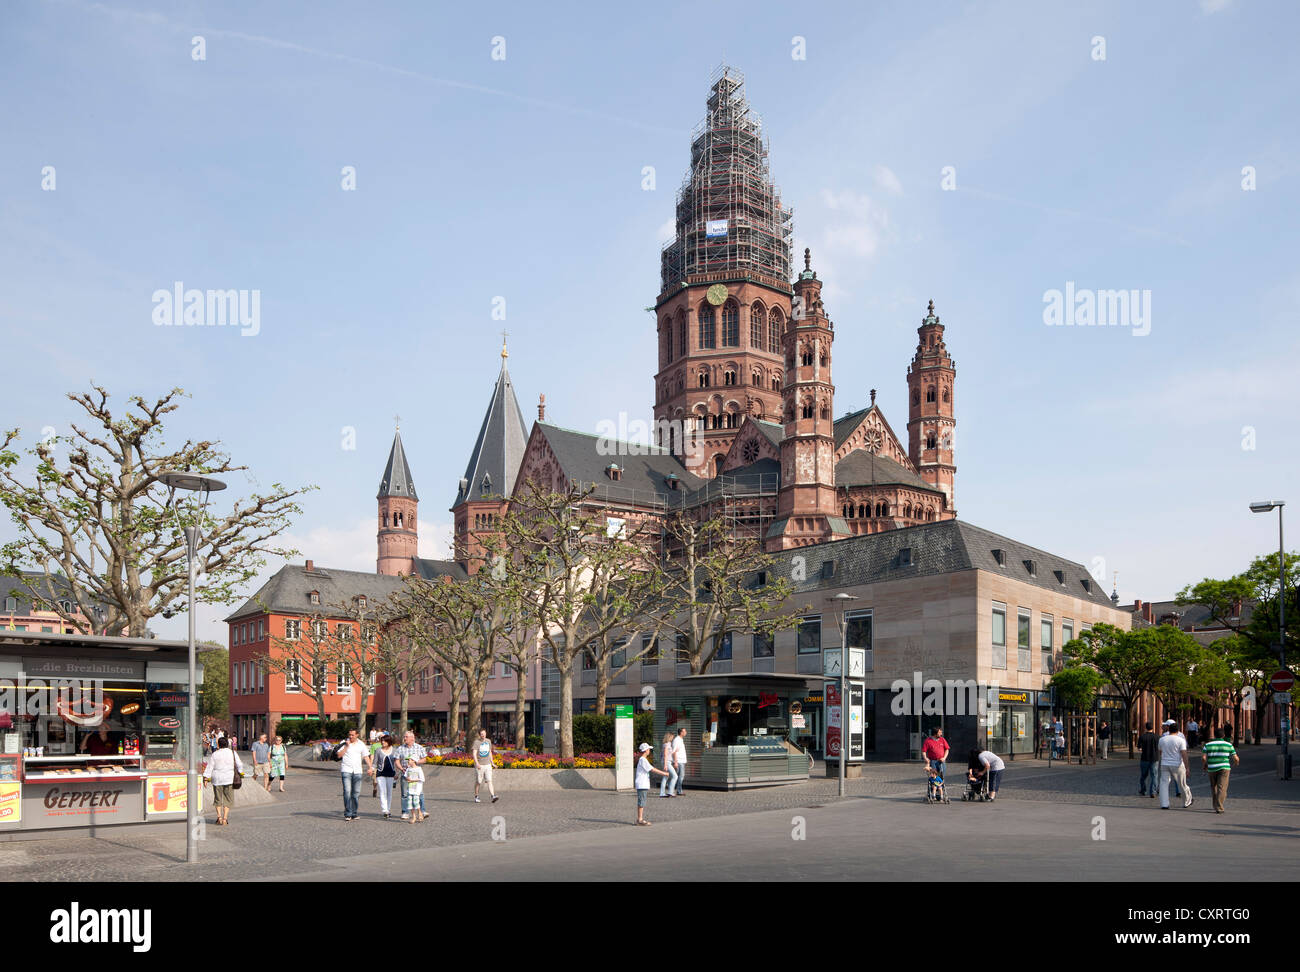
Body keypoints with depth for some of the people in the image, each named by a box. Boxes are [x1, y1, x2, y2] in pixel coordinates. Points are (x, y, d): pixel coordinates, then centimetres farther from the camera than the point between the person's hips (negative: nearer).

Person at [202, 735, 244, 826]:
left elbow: (209, 767, -1)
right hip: (229, 778, 0)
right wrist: (240, 773, 17)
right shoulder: (233, 753, 1)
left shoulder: (215, 754, 0)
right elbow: (239, 765, 2)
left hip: (217, 779, 0)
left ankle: (219, 816, 0)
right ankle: (225, 818, -2)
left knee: (218, 799, 13)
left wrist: (206, 778, 2)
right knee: (228, 799, 6)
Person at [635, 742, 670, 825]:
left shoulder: (643, 760, 17)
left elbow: (651, 769, 22)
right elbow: (652, 770, -17)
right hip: (642, 785, -10)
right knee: (641, 802, -7)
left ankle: (640, 819, 16)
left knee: (641, 802, 12)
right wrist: (663, 773, -12)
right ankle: (640, 820, -5)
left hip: (644, 785, 10)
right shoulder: (643, 760, -15)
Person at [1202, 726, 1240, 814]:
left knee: (1214, 787, 20)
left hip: (1212, 769, 2)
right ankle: (1219, 808, -15)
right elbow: (1236, 758, -1)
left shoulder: (1208, 745, 2)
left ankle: (1216, 806, 28)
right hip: (1224, 768, -2)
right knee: (1222, 788, -5)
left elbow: (1203, 758, -7)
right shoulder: (1229, 745, 0)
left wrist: (1204, 766, 12)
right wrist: (1236, 762, 23)